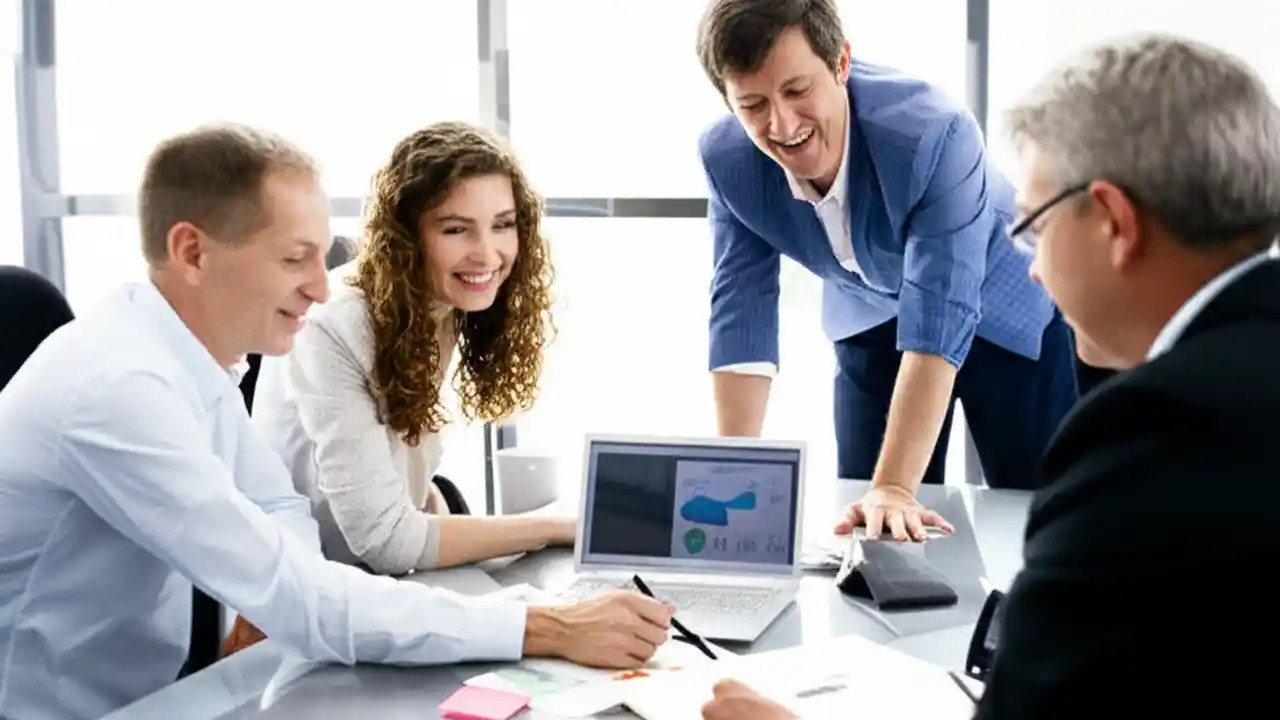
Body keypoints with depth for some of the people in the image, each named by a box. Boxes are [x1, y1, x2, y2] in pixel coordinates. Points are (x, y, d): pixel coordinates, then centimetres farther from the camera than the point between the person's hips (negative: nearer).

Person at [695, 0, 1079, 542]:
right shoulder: (724, 157, -24)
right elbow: (740, 312, -18)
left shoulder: (932, 133, -38)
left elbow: (940, 320, -40)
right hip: (872, 319, 3)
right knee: (865, 528, 4)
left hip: (1003, 312, -3)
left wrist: (894, 487, -45)